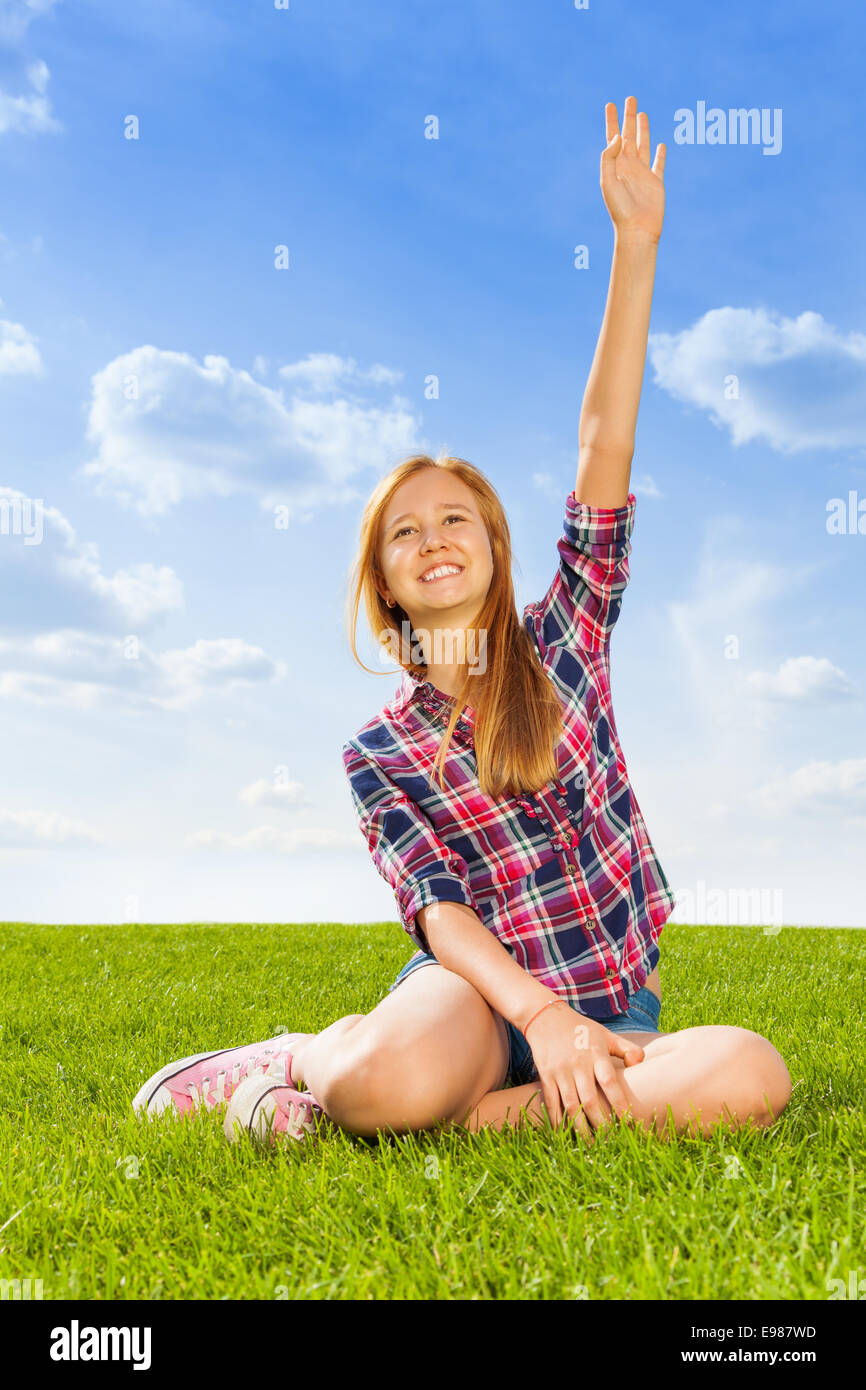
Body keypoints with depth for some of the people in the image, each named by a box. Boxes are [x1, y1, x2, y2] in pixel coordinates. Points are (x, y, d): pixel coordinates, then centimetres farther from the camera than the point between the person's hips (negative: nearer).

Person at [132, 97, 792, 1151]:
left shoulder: (562, 648, 7)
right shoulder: (377, 749, 5)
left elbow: (604, 445, -1)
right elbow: (436, 905, -8)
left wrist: (636, 244, -5)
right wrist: (538, 1012, -26)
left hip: (613, 1015, 3)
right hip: (479, 995, -3)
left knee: (751, 1077, -31)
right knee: (399, 1079, -39)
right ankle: (315, 1056, -4)